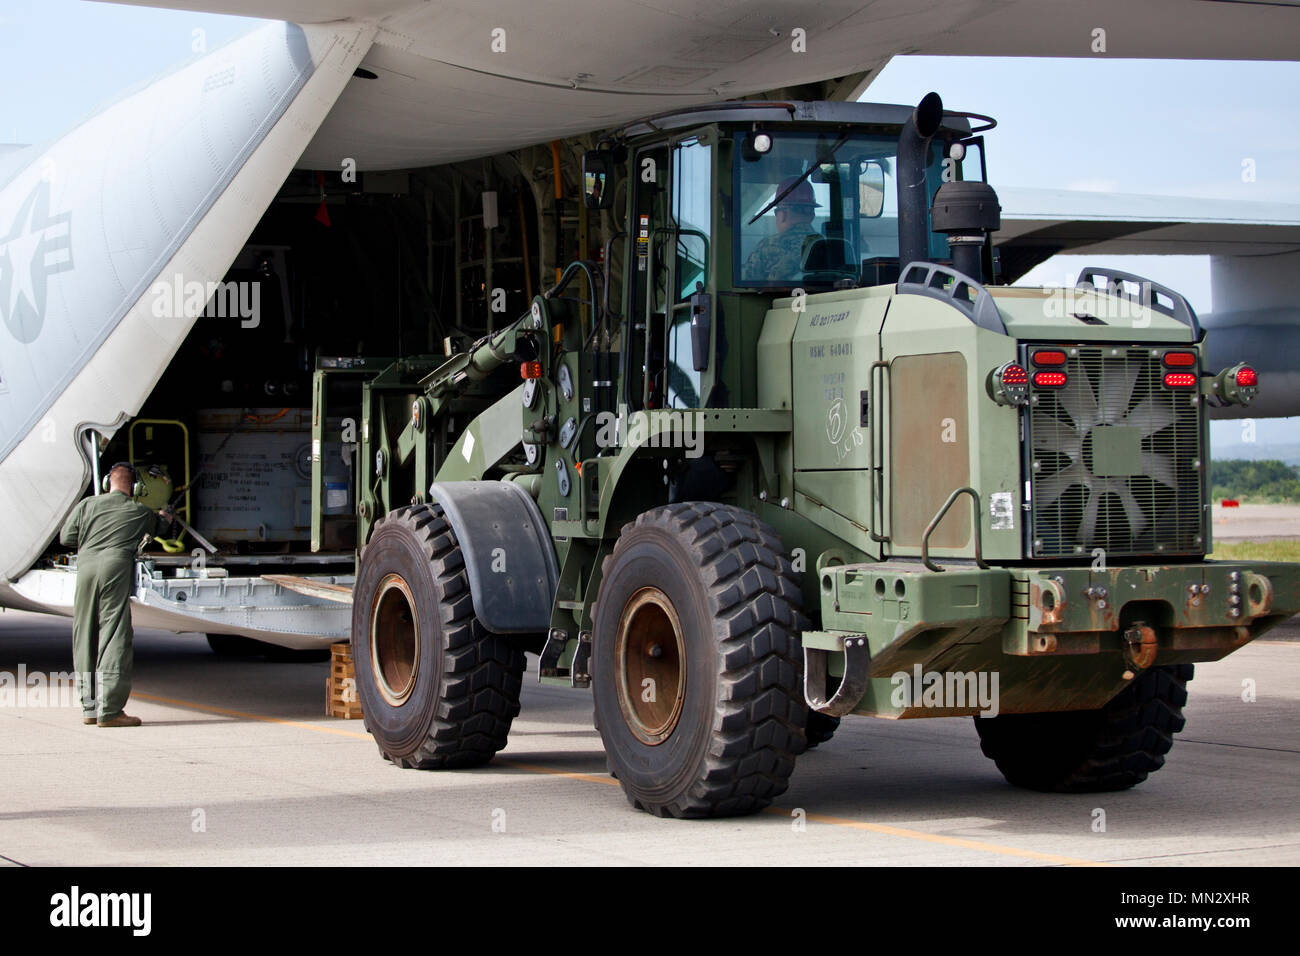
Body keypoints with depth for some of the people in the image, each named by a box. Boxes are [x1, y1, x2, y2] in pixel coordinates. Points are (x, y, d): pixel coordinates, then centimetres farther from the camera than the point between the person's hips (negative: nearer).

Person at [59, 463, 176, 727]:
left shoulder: (88, 504, 13)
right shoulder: (141, 512, 14)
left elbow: (66, 537, 8)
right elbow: (161, 525, 35)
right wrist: (167, 514, 59)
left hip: (86, 566, 3)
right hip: (116, 568, -3)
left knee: (84, 637, 11)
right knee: (114, 637, -4)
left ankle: (89, 707, 17)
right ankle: (109, 711, -9)